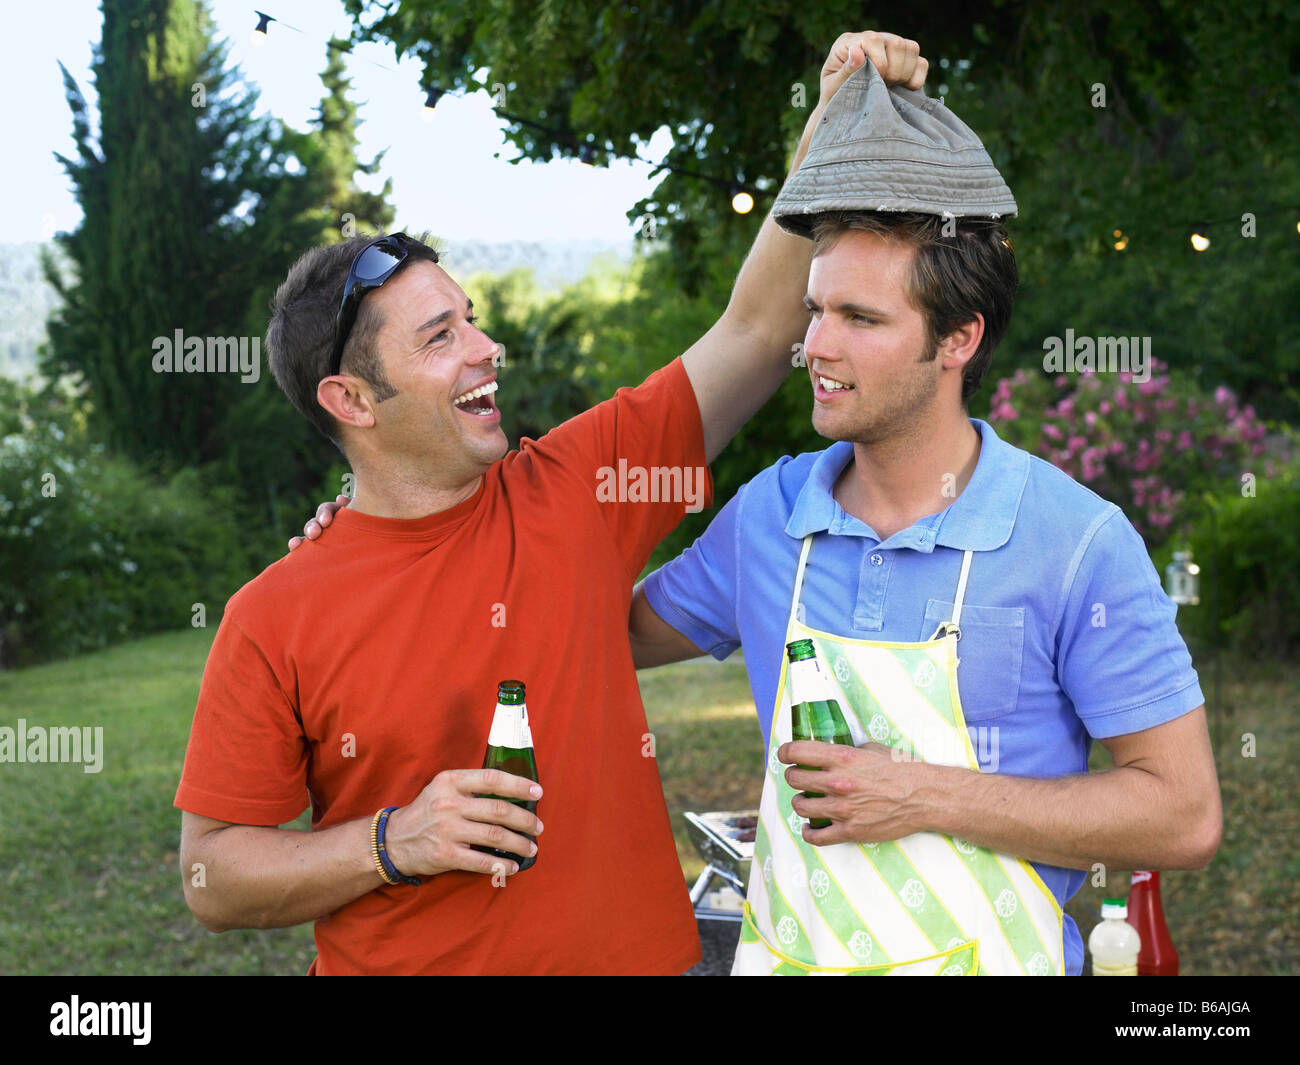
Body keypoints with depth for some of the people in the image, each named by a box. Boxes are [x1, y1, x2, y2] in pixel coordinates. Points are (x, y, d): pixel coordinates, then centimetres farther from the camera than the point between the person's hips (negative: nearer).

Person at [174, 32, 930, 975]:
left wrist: (837, 122, -8)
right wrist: (395, 844, -20)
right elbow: (212, 877, -7)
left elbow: (755, 331, -1)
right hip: (398, 962, -2)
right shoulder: (274, 621, -11)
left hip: (633, 949, 3)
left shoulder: (573, 491, -5)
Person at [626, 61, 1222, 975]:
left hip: (982, 959, -4)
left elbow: (1185, 817, -15)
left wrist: (927, 798, -20)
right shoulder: (773, 512, -1)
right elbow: (615, 632, 15)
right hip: (783, 953, 4)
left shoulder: (1077, 543, -14)